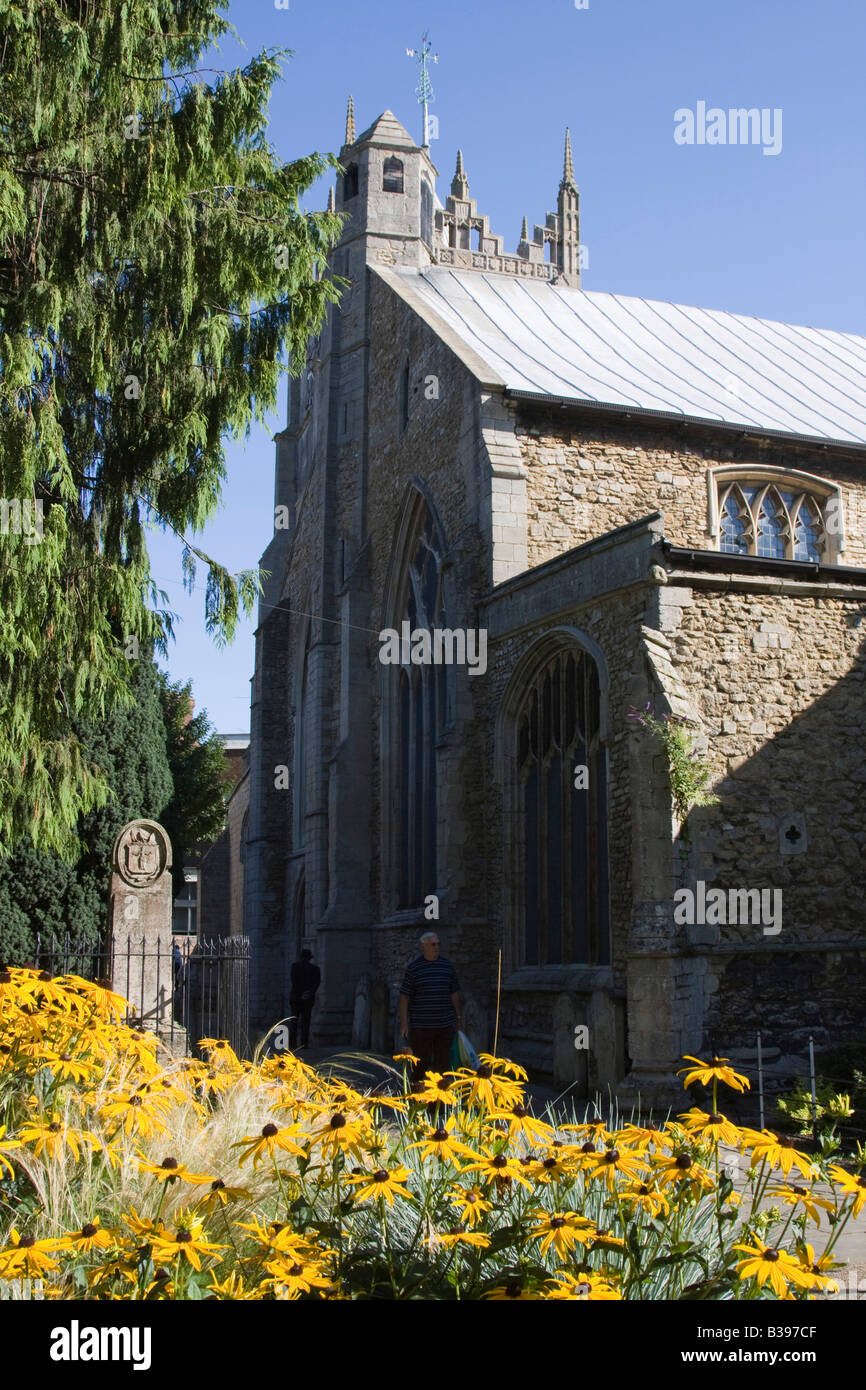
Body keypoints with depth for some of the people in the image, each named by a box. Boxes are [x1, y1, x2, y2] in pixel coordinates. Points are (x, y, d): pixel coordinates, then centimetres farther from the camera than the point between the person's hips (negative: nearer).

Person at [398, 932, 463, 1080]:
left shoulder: (447, 965, 7)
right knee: (421, 1064, 1)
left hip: (445, 1025, 4)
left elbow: (454, 994, 14)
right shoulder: (413, 968, -4)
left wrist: (459, 1018, 14)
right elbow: (404, 997, -4)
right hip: (420, 1026, -3)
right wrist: (404, 1023, -8)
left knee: (443, 1063, 7)